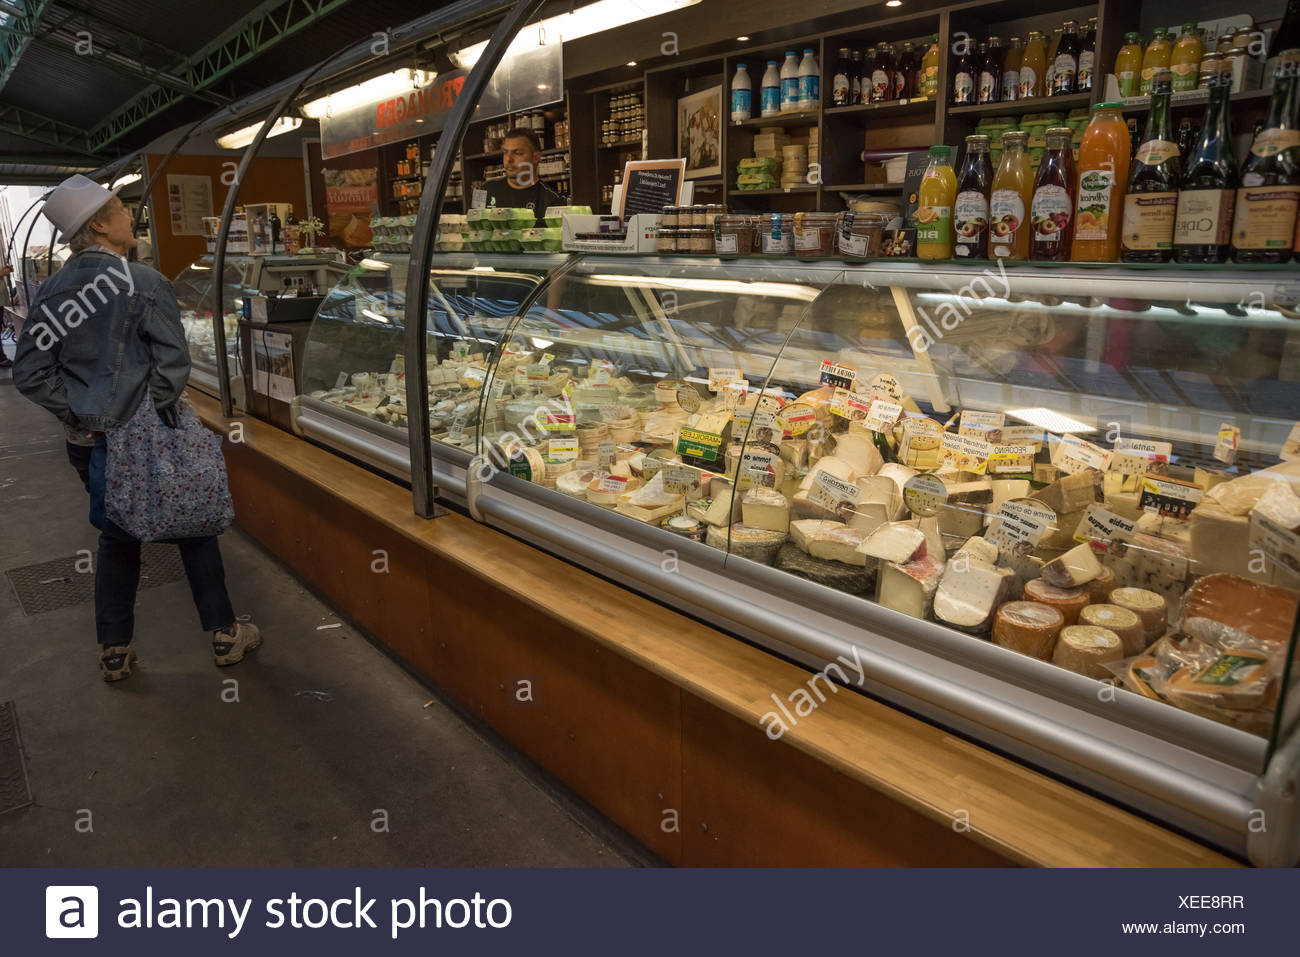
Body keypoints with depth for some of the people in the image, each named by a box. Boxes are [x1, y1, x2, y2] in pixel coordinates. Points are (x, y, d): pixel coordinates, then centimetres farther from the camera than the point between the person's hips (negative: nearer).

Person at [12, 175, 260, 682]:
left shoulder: (50, 293, 2)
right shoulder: (143, 283, -14)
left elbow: (30, 374, 1)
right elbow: (174, 361, -20)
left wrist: (76, 412, 3)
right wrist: (157, 411, -7)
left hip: (88, 441, 5)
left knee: (116, 538, 19)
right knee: (193, 528, 10)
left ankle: (114, 653, 27)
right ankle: (225, 635, 20)